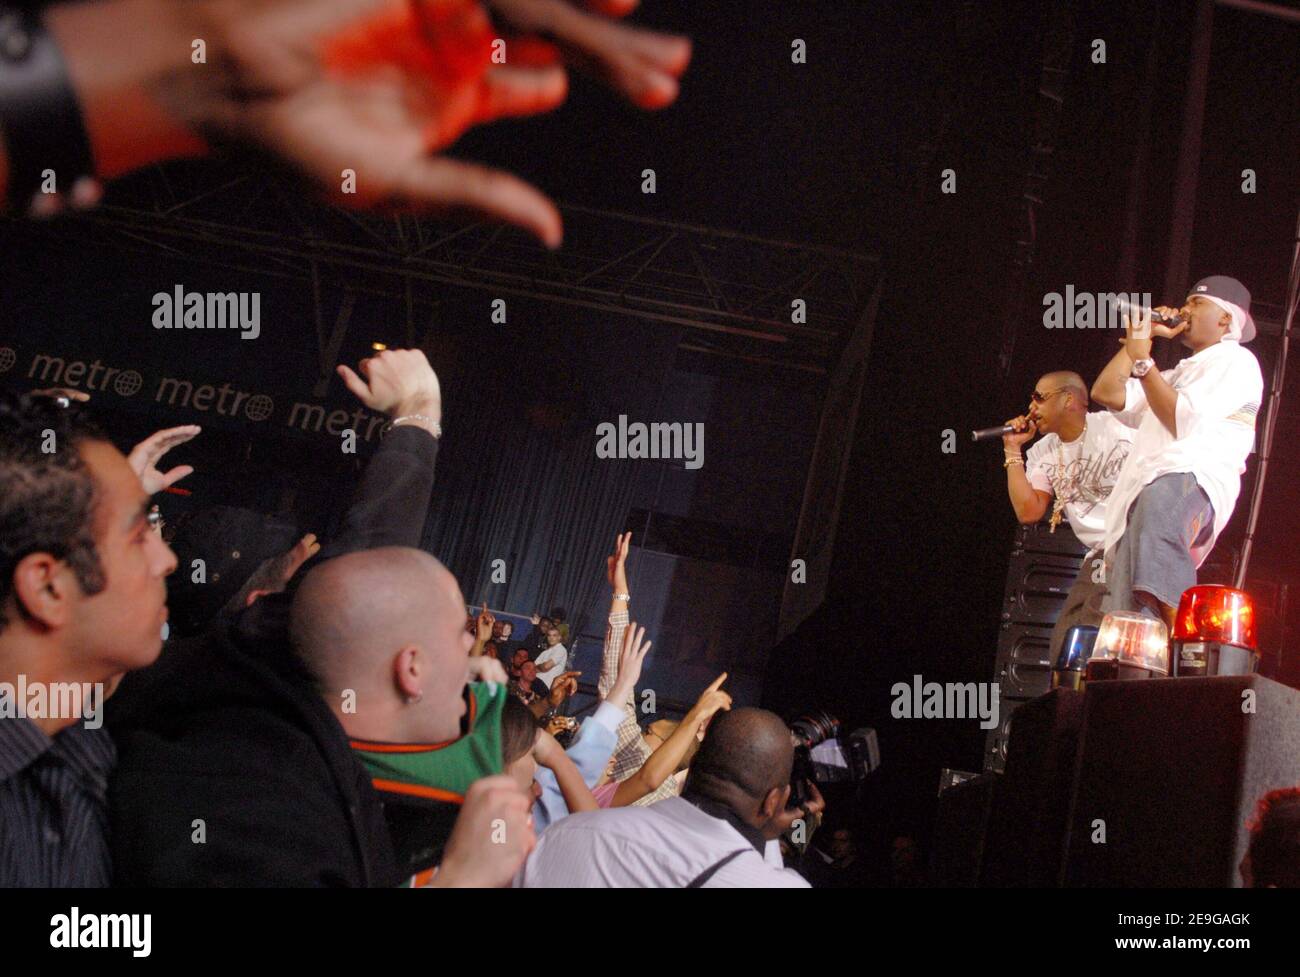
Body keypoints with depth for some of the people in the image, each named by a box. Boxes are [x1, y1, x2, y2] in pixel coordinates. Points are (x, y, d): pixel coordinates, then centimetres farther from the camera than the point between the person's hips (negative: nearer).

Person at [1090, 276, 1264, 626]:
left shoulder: (1235, 360, 13)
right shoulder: (1180, 374, 40)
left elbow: (1183, 421, -4)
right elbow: (1106, 392, 30)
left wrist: (1142, 360, -4)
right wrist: (1143, 335, 29)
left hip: (1191, 480, -8)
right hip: (1142, 495, 8)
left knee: (1157, 506, -44)